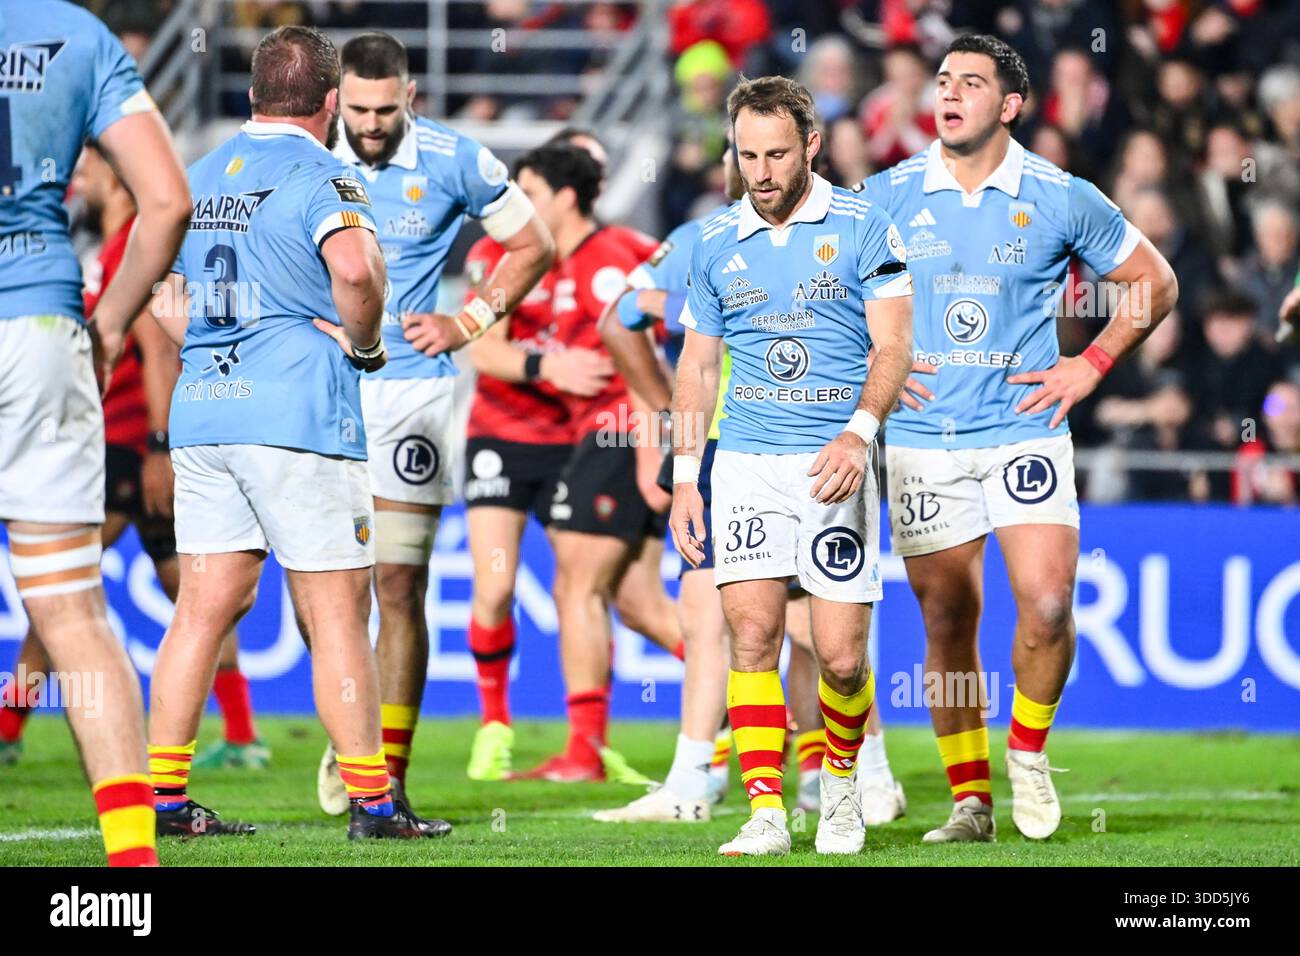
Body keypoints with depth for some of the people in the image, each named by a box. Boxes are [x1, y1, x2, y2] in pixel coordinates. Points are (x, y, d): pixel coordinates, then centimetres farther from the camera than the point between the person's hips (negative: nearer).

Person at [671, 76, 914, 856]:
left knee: (842, 656, -4)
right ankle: (766, 811, -11)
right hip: (746, 462, 2)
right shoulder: (716, 244, 9)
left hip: (835, 463, -2)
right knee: (752, 634, -12)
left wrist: (858, 435, -21)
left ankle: (842, 780, 23)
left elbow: (893, 345, -5)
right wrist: (684, 478, 8)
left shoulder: (863, 228, -1)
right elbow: (699, 362, 15)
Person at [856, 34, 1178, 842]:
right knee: (948, 624, 2)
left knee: (1046, 604, -16)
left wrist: (1092, 365, 4)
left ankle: (1028, 752, 9)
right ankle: (971, 800, 12)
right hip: (923, 437, 1)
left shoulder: (1061, 199, 0)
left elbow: (1155, 282, 11)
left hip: (1024, 429, -1)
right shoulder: (888, 197, 2)